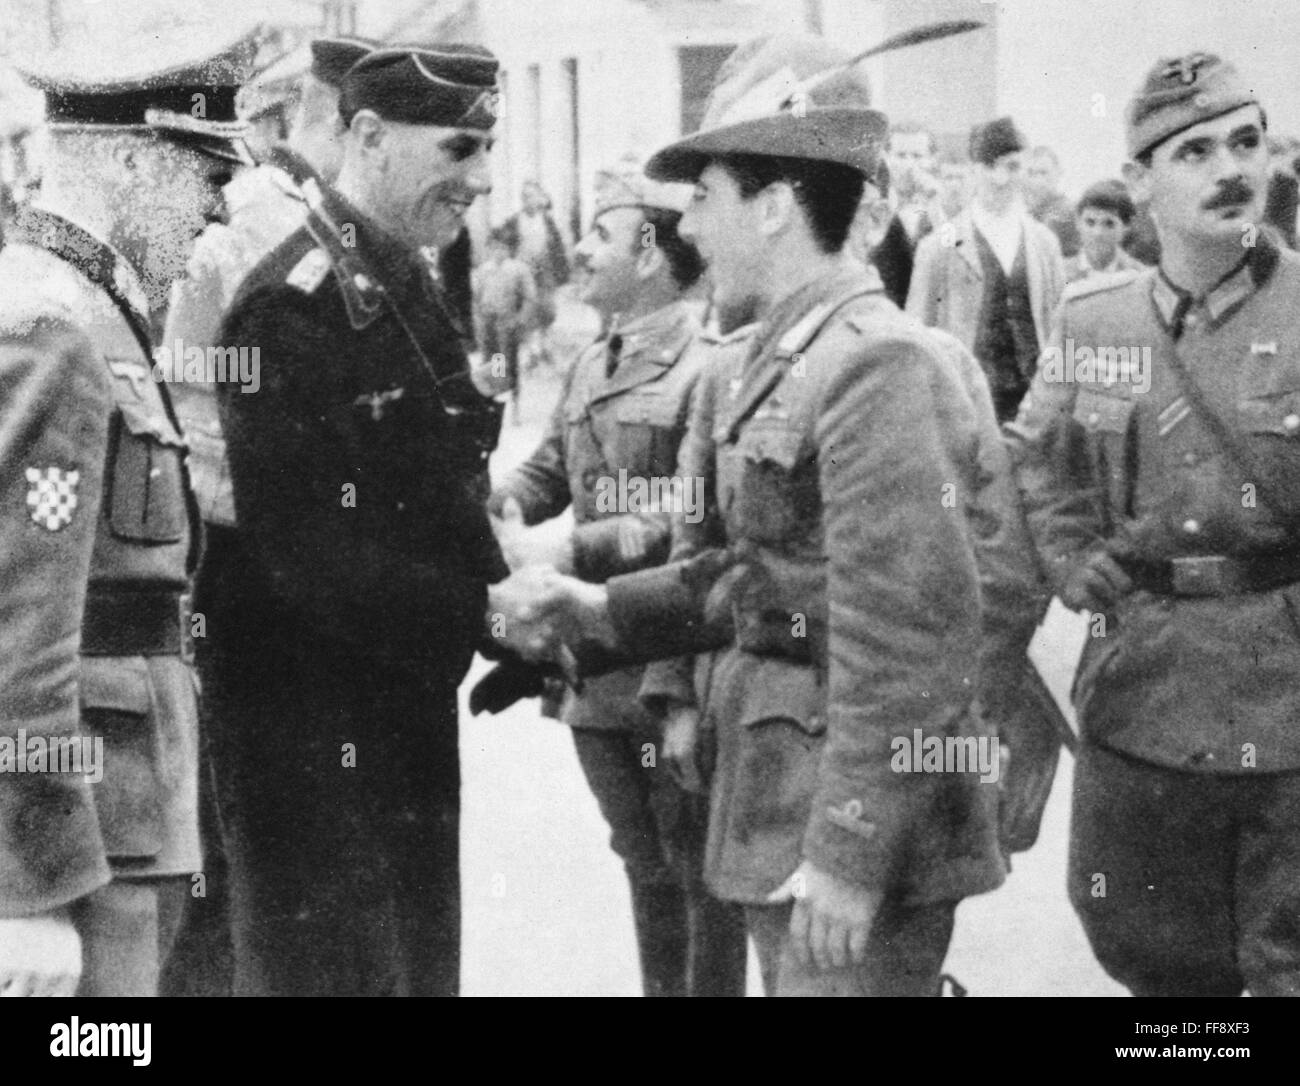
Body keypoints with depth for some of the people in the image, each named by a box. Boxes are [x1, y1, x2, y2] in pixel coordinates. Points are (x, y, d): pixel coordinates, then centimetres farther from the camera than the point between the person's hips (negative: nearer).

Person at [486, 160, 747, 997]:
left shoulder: (707, 371, -15)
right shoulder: (590, 368, 13)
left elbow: (699, 522, -22)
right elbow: (549, 470, 16)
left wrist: (573, 550, -25)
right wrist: (496, 503, -6)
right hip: (596, 665, 8)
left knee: (701, 873, 5)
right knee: (645, 866, 20)